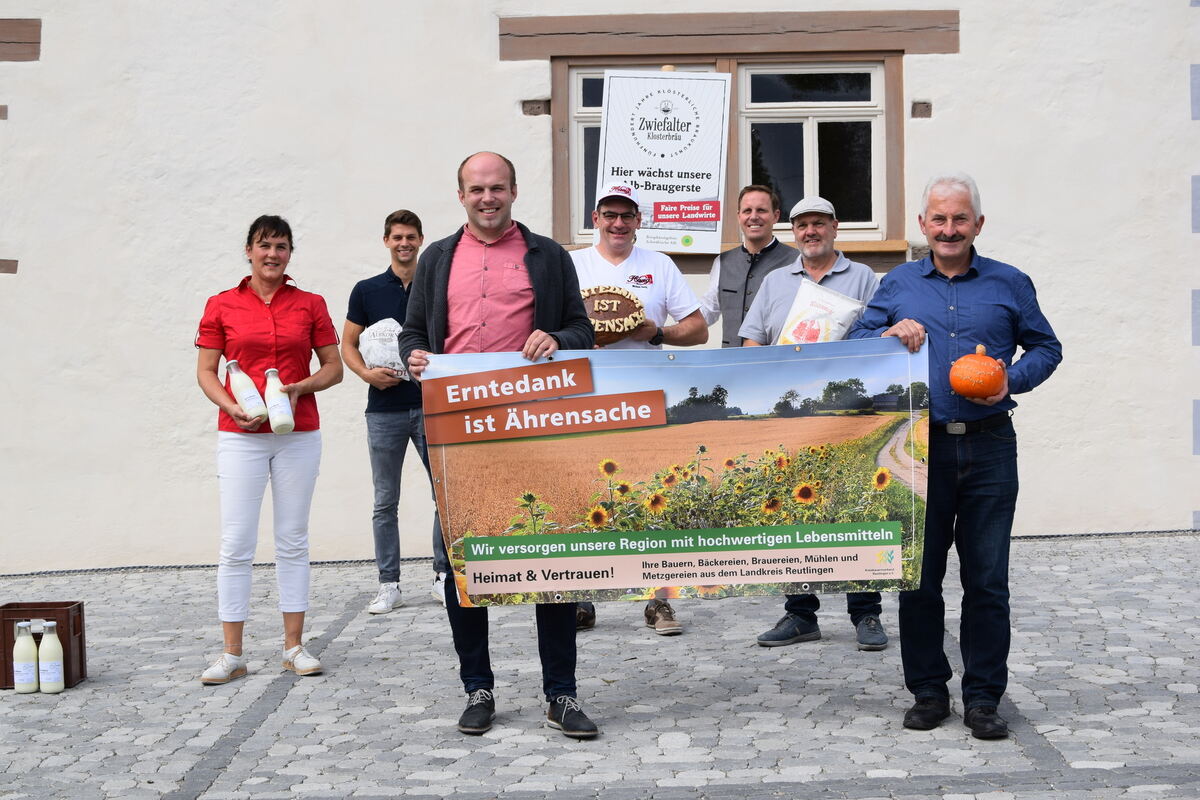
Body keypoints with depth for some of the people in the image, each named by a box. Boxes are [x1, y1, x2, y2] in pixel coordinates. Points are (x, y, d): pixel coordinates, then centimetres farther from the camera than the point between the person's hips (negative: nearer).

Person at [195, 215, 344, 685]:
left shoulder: (310, 305, 6)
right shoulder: (221, 306, 5)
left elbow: (333, 366, 8)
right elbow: (206, 371, 6)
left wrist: (302, 387, -11)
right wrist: (231, 406, -12)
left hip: (298, 434, 1)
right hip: (240, 435, -1)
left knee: (293, 540, 6)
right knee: (236, 543, -3)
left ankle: (294, 646, 14)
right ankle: (232, 654, 3)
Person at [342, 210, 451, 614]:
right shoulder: (367, 291, 6)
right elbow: (348, 344, 8)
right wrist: (367, 372, -10)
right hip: (385, 409, 0)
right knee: (386, 502, 4)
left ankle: (443, 576, 14)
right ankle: (389, 584, 12)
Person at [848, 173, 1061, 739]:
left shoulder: (1010, 284, 10)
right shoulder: (897, 284, 12)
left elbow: (1046, 348, 13)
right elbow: (854, 342, 12)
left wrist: (1012, 380, -6)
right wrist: (889, 336, -9)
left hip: (989, 447, -1)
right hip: (919, 446, 1)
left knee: (987, 579, 1)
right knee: (919, 575, 5)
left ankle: (983, 697, 11)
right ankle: (927, 691, 17)